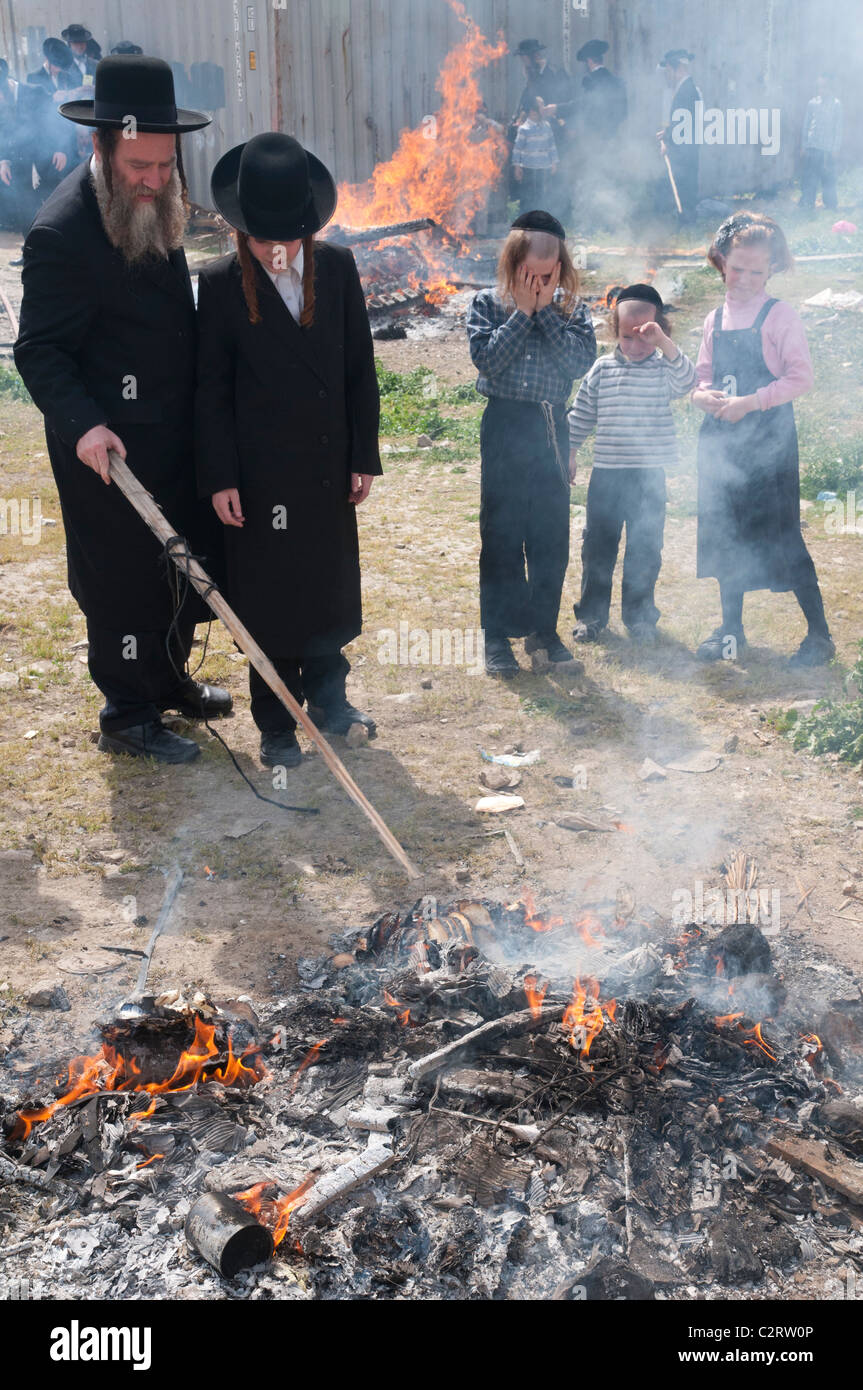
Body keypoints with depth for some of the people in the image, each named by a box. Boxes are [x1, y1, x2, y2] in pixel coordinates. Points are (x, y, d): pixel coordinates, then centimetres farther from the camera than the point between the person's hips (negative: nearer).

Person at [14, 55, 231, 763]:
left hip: (174, 434, 9)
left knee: (187, 565, 19)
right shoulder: (62, 232, -21)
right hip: (110, 450, -8)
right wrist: (83, 424, -34)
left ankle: (170, 679, 40)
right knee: (125, 579, 4)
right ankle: (128, 717, 21)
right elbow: (40, 350, -19)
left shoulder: (156, 208, 6)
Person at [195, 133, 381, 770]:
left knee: (333, 588, 14)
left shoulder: (338, 267, 2)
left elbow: (360, 369, 5)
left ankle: (328, 696, 34)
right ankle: (276, 724, 19)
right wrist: (220, 478, -9)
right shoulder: (221, 282, -5)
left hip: (330, 467, 3)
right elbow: (212, 389, -4)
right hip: (261, 475, -3)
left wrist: (365, 456, 3)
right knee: (269, 598, 5)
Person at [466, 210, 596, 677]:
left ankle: (543, 628, 20)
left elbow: (582, 361, -11)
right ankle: (498, 636, 7)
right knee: (500, 534, 0)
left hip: (551, 428, 2)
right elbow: (488, 359, -15)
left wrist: (546, 310, -12)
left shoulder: (571, 308, 5)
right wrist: (523, 311, -12)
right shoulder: (487, 304, -1)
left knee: (552, 535, 7)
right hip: (504, 427, -2)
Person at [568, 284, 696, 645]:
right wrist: (569, 453, 10)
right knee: (597, 545, 7)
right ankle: (591, 613, 20)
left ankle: (640, 615, 20)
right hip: (606, 472, 2)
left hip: (649, 475, -1)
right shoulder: (602, 369, 5)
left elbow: (685, 380, -23)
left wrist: (663, 342, -32)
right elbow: (582, 413, 11)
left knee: (645, 548, 6)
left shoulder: (663, 368, -1)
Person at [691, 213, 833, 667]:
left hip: (769, 440, -6)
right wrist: (702, 395, -6)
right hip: (721, 439, 6)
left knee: (782, 536, -5)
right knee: (725, 533, 11)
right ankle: (731, 630, 25)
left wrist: (749, 403, -20)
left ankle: (819, 634, 7)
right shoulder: (715, 319, 11)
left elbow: (801, 377, -11)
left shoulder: (780, 317, -6)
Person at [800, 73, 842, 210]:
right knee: (808, 178, 2)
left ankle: (831, 207, 8)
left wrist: (835, 148, -4)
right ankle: (806, 204, 11)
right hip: (811, 148, 2)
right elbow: (806, 125, 13)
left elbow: (838, 127, 3)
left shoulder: (836, 104, 3)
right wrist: (803, 146, 8)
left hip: (827, 149, -2)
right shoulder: (812, 103, 10)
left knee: (828, 179, -1)